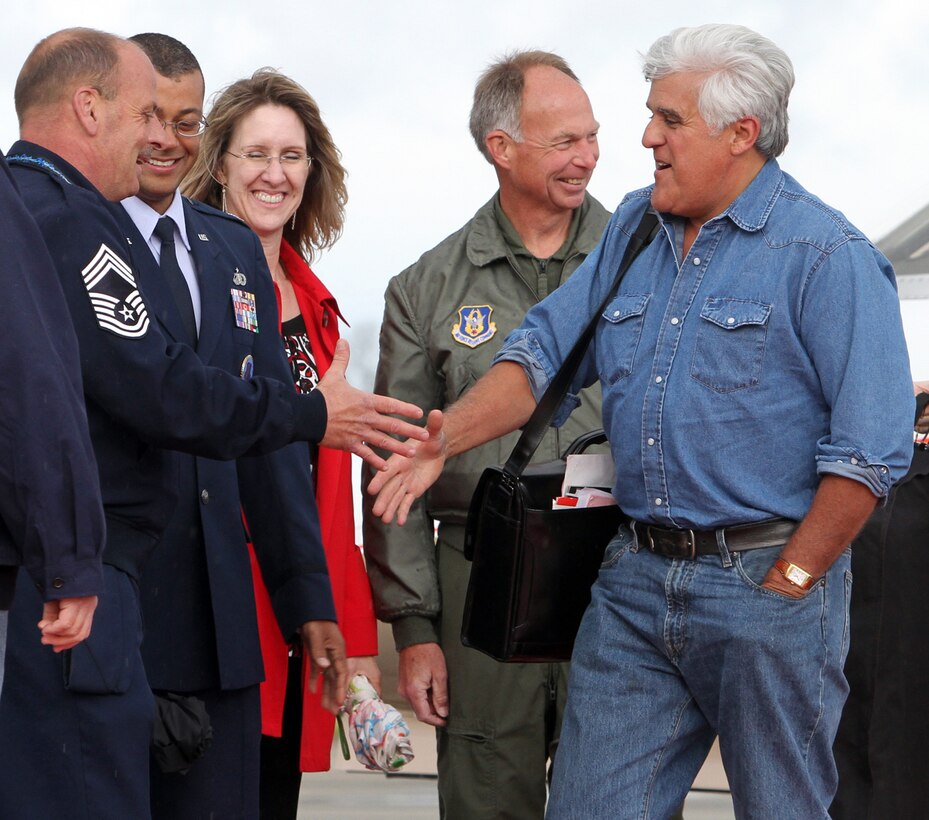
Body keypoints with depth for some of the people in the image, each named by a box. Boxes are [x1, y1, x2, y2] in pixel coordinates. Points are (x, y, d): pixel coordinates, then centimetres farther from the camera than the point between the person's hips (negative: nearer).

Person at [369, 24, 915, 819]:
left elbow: (871, 447, -14)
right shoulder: (635, 229, 13)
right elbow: (546, 351, 13)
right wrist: (448, 438, -4)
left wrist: (789, 583, -13)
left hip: (767, 581, -6)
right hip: (634, 581, 6)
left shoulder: (825, 253, -9)